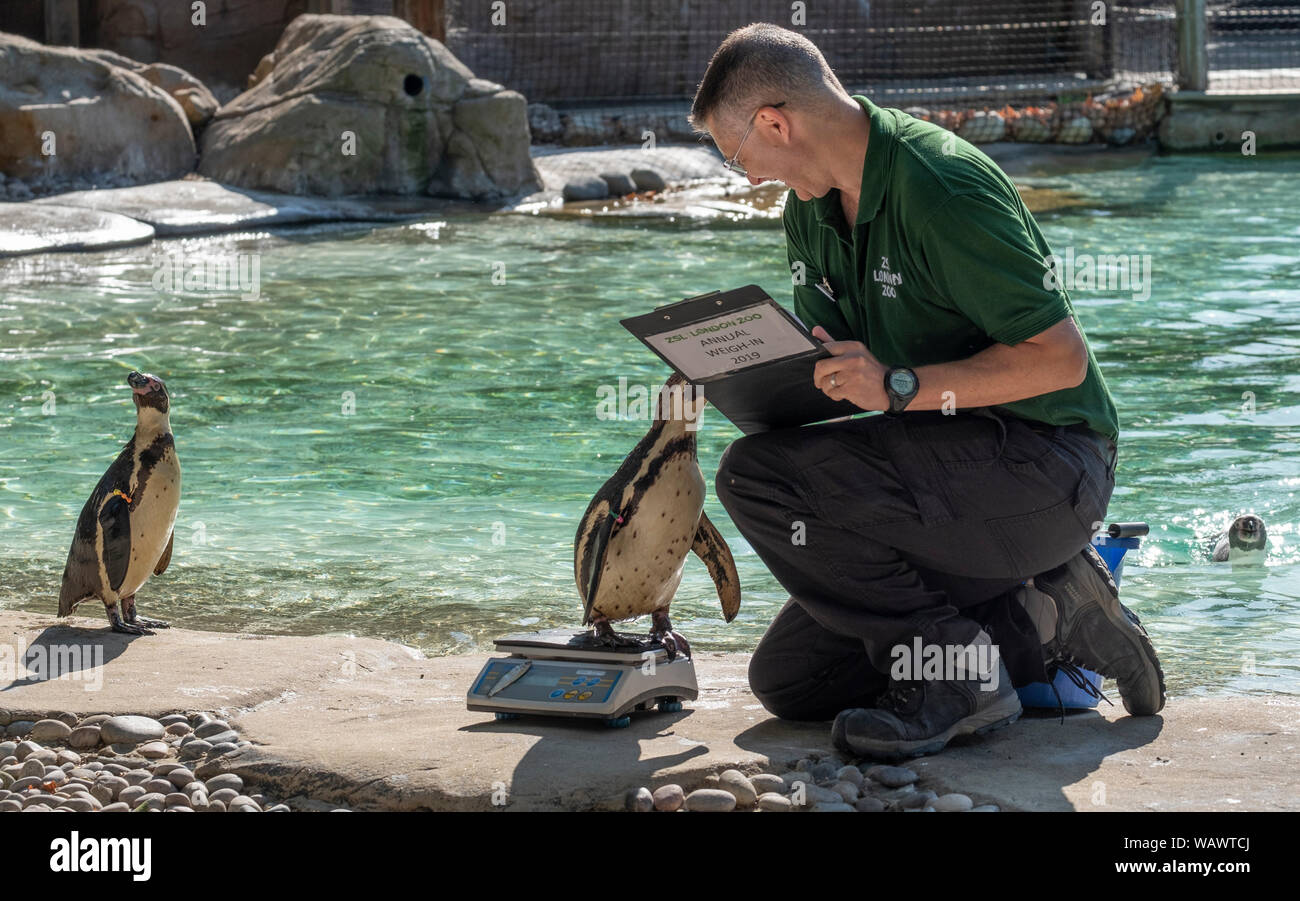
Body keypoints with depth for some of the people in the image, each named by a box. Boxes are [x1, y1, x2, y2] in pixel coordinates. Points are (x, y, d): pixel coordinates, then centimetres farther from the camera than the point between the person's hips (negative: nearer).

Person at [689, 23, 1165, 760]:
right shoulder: (812, 211, 8)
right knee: (788, 679, 5)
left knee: (761, 476, -25)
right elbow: (824, 365, 18)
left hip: (1049, 464, -10)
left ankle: (950, 668, -15)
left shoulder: (942, 187, -21)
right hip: (953, 467, 10)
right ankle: (1041, 622, 7)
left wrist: (902, 389, -29)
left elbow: (1062, 358, -23)